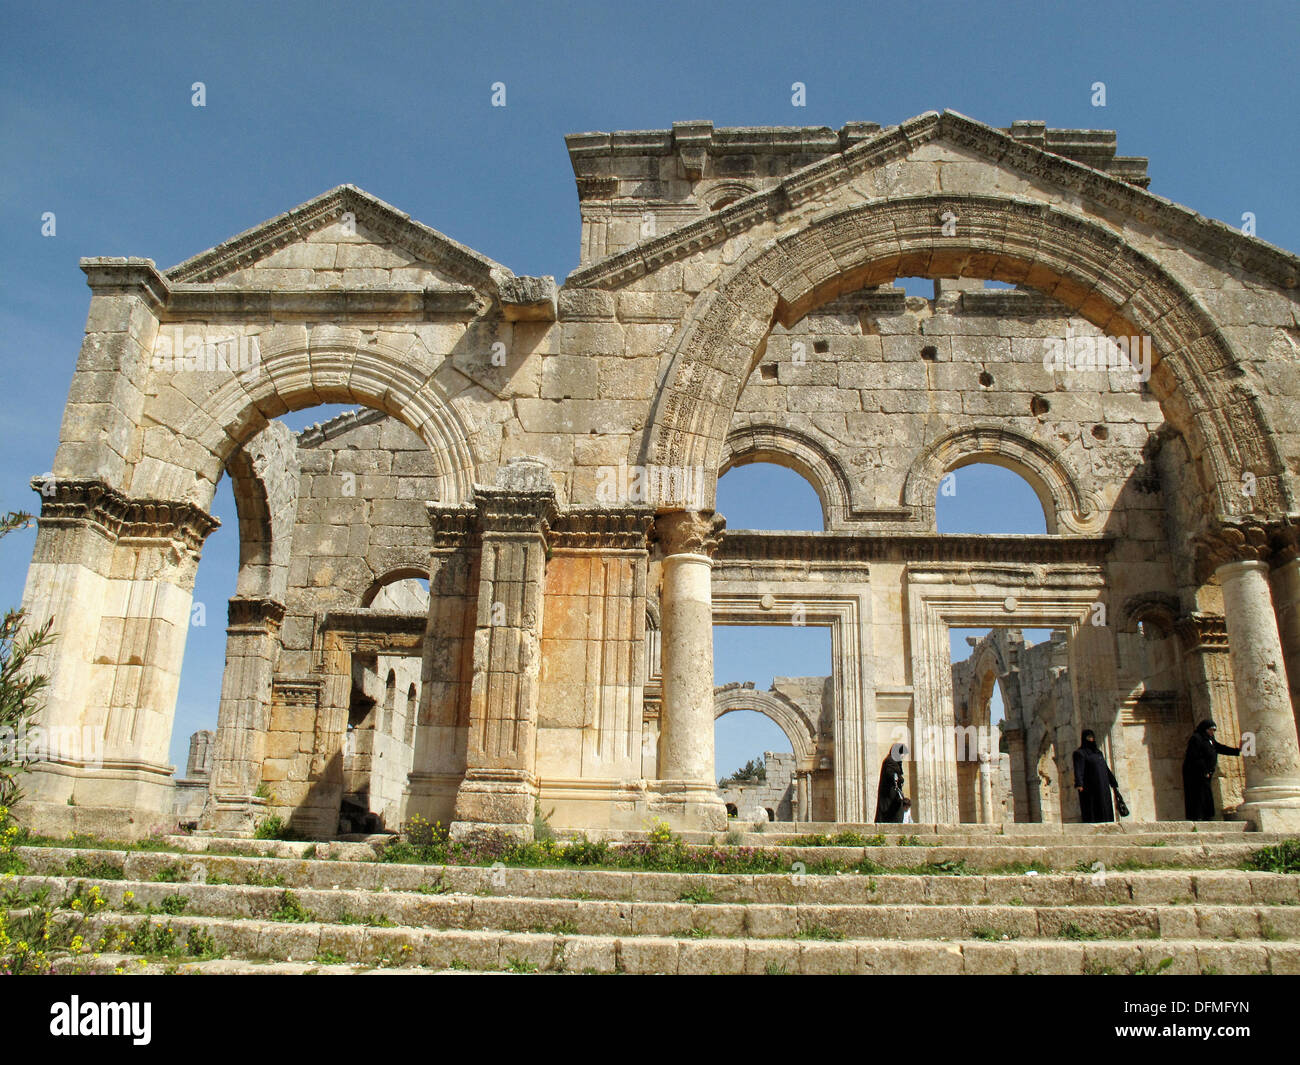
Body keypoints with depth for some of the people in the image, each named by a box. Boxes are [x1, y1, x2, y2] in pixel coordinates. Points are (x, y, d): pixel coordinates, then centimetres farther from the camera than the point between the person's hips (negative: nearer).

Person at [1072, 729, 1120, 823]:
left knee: (1106, 812, 2)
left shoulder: (1099, 753, 21)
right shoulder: (1080, 753, -2)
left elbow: (1106, 769, 25)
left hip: (1103, 788, 7)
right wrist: (1078, 784, -30)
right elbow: (1078, 769, -15)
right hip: (1089, 789, -7)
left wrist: (1114, 783, 20)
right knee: (1091, 812, -12)